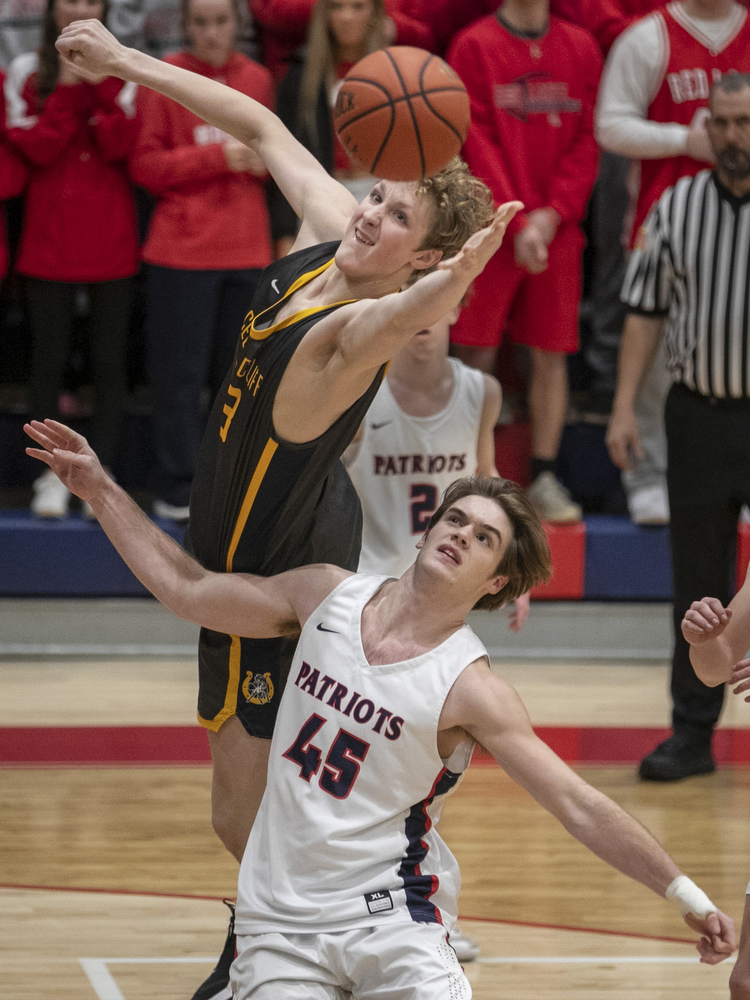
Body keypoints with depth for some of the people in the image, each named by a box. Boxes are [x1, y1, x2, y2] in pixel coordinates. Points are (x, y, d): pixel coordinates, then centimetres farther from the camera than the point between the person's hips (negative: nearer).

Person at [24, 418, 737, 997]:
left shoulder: (471, 690, -11)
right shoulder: (331, 595, 1)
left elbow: (580, 807, -11)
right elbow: (188, 590, 12)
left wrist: (687, 895, -17)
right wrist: (100, 489, 11)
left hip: (386, 917, -2)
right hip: (279, 921, 3)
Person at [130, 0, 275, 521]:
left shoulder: (258, 79, 8)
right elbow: (145, 165, -6)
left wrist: (264, 160, -2)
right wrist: (216, 156, -16)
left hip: (247, 248, 4)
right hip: (183, 248, -4)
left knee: (236, 371, 9)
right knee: (182, 373, -3)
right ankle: (179, 490, 3)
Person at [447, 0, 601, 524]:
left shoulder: (581, 47, 8)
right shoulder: (474, 45, -2)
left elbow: (586, 141, 4)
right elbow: (478, 143, -7)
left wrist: (552, 215, -8)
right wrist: (518, 223, -14)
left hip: (558, 229, 3)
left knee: (552, 353, 4)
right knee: (477, 353, -1)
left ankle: (545, 477, 10)